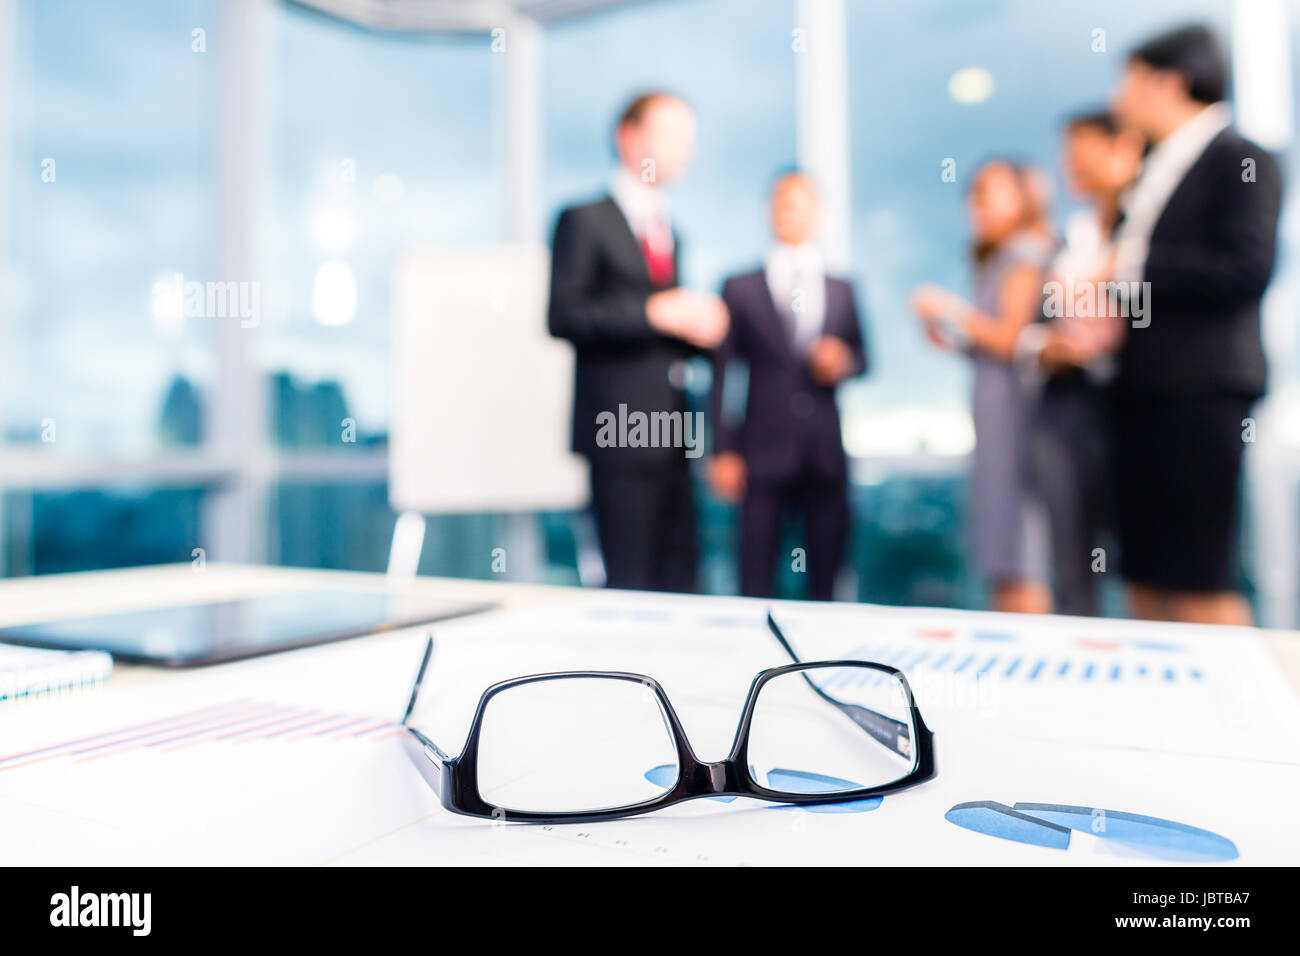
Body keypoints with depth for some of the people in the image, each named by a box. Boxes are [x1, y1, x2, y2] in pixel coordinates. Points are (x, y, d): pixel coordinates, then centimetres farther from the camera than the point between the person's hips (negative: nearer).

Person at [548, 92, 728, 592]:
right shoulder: (584, 221, -2)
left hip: (670, 433, 8)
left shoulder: (670, 232, 23)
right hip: (620, 429, -7)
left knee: (679, 576, 9)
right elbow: (562, 317, -13)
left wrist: (697, 327, 4)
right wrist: (653, 312, -18)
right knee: (631, 579, -5)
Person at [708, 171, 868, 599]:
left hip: (826, 453, 3)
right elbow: (723, 374, 3)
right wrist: (723, 451, -3)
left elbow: (861, 357, 19)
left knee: (826, 583, 7)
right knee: (756, 583, -1)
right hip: (765, 452, -3)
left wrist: (842, 362, -6)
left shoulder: (842, 290, 16)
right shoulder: (741, 289, 6)